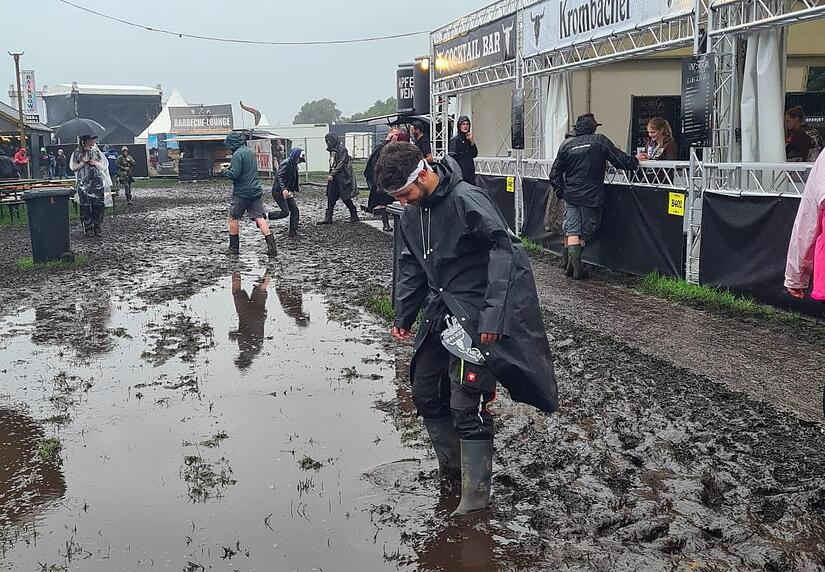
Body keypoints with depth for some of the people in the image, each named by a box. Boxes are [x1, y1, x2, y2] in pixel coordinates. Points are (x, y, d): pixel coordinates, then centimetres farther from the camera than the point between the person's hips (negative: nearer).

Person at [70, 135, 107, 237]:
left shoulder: (96, 151, 12)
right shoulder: (77, 153, 3)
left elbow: (104, 165, 13)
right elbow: (73, 167, 2)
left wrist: (96, 163, -5)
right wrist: (83, 163, -11)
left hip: (97, 183, 3)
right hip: (83, 184, -3)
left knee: (99, 206, -1)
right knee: (85, 207, -2)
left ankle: (97, 228, 9)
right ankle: (88, 229, 6)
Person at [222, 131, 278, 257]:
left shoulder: (237, 154, -13)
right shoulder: (250, 151, 14)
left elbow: (234, 175, -19)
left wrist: (224, 171, -1)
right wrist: (230, 166, 22)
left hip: (242, 192, -7)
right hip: (255, 191, 7)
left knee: (233, 218, 9)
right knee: (260, 218, 0)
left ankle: (234, 247, 15)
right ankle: (272, 248, -11)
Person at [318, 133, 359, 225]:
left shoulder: (342, 149, -12)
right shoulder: (332, 150, 13)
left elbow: (341, 164, -18)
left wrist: (332, 174, -23)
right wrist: (330, 174, 12)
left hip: (341, 177, -8)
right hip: (333, 177, 8)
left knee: (345, 197, -1)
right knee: (331, 198, 3)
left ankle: (354, 216, 12)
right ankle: (328, 218, 3)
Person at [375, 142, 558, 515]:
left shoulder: (467, 200, -20)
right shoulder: (411, 212, 5)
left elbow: (506, 251, -22)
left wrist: (493, 314, -27)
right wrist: (402, 315, 13)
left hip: (475, 314, -8)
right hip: (440, 310, 8)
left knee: (467, 405, -8)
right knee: (426, 393, 13)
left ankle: (475, 492, 6)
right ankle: (451, 466, 33)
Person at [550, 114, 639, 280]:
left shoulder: (567, 144, 4)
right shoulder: (600, 141, -5)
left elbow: (555, 173, 6)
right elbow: (620, 160, -5)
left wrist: (561, 192, 14)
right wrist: (635, 162, 11)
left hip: (570, 196, 2)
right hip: (591, 196, -2)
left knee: (571, 231, 2)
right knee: (584, 232, 9)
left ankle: (570, 265, -8)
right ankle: (576, 267, 8)